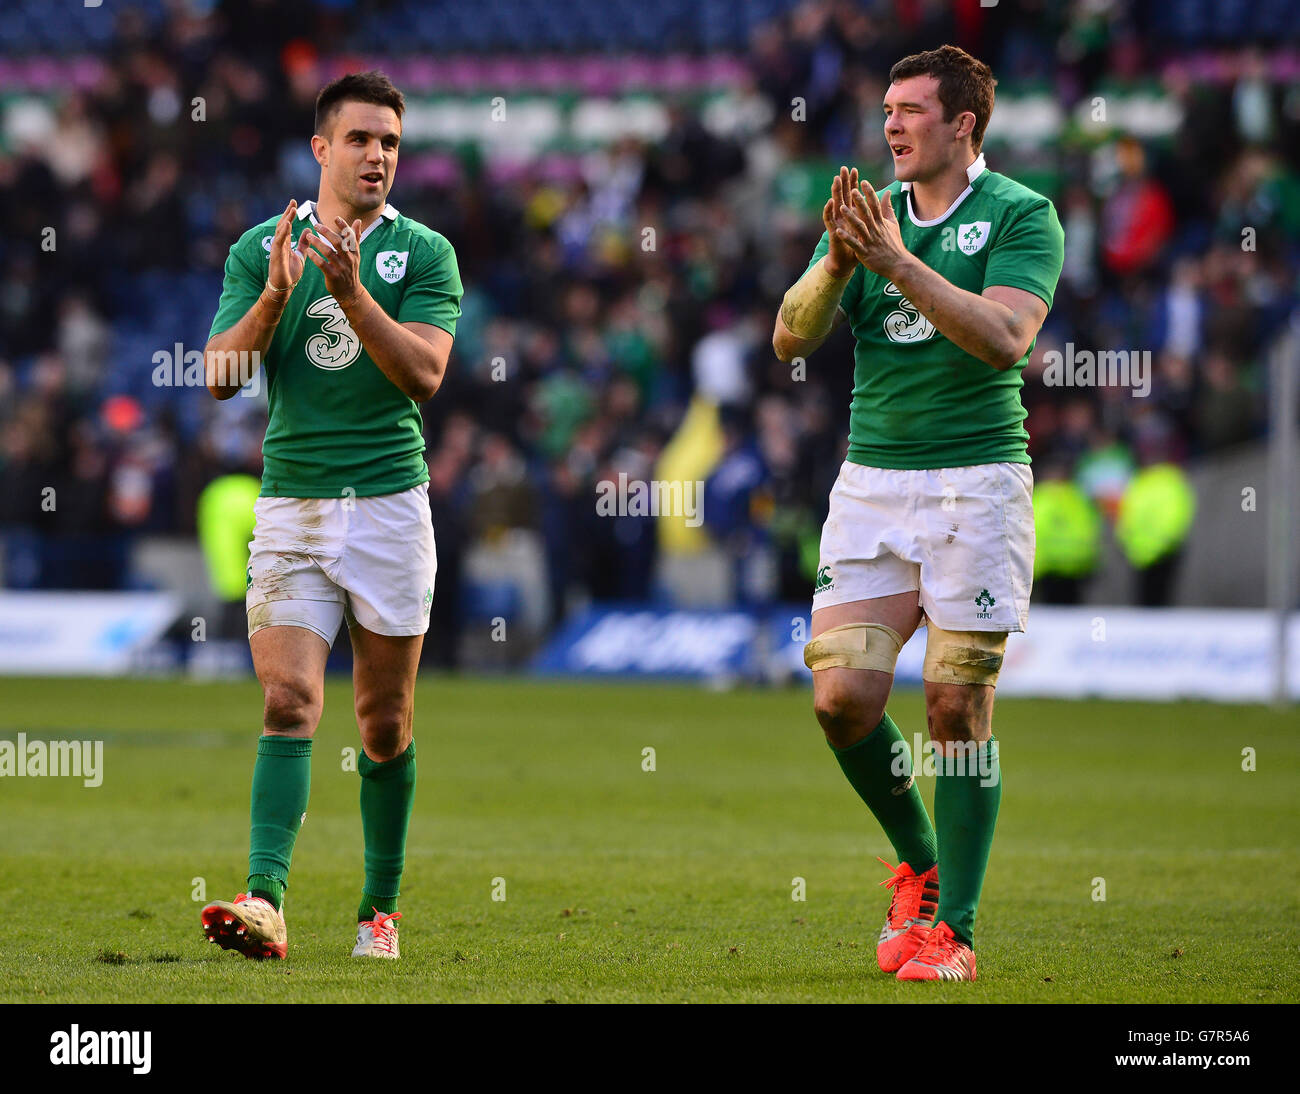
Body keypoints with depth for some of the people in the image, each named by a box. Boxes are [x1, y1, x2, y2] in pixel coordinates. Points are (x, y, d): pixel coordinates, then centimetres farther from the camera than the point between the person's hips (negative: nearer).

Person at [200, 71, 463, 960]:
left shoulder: (423, 252, 2)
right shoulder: (261, 248, 7)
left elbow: (424, 372, -10)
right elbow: (223, 375, 0)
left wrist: (351, 293, -21)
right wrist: (275, 295, -16)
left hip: (390, 503, 0)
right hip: (291, 507, 0)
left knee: (386, 723, 5)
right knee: (290, 702, -14)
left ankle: (380, 907, 18)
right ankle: (267, 902, -24)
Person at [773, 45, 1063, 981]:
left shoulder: (1021, 215, -3)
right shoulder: (869, 213, 11)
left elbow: (1005, 337, -18)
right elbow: (793, 337, 4)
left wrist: (898, 262, -23)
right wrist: (838, 263, -15)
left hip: (978, 481, -4)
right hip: (872, 482, 4)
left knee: (959, 708, -4)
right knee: (843, 696, -6)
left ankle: (955, 928, 4)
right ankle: (918, 867, 19)